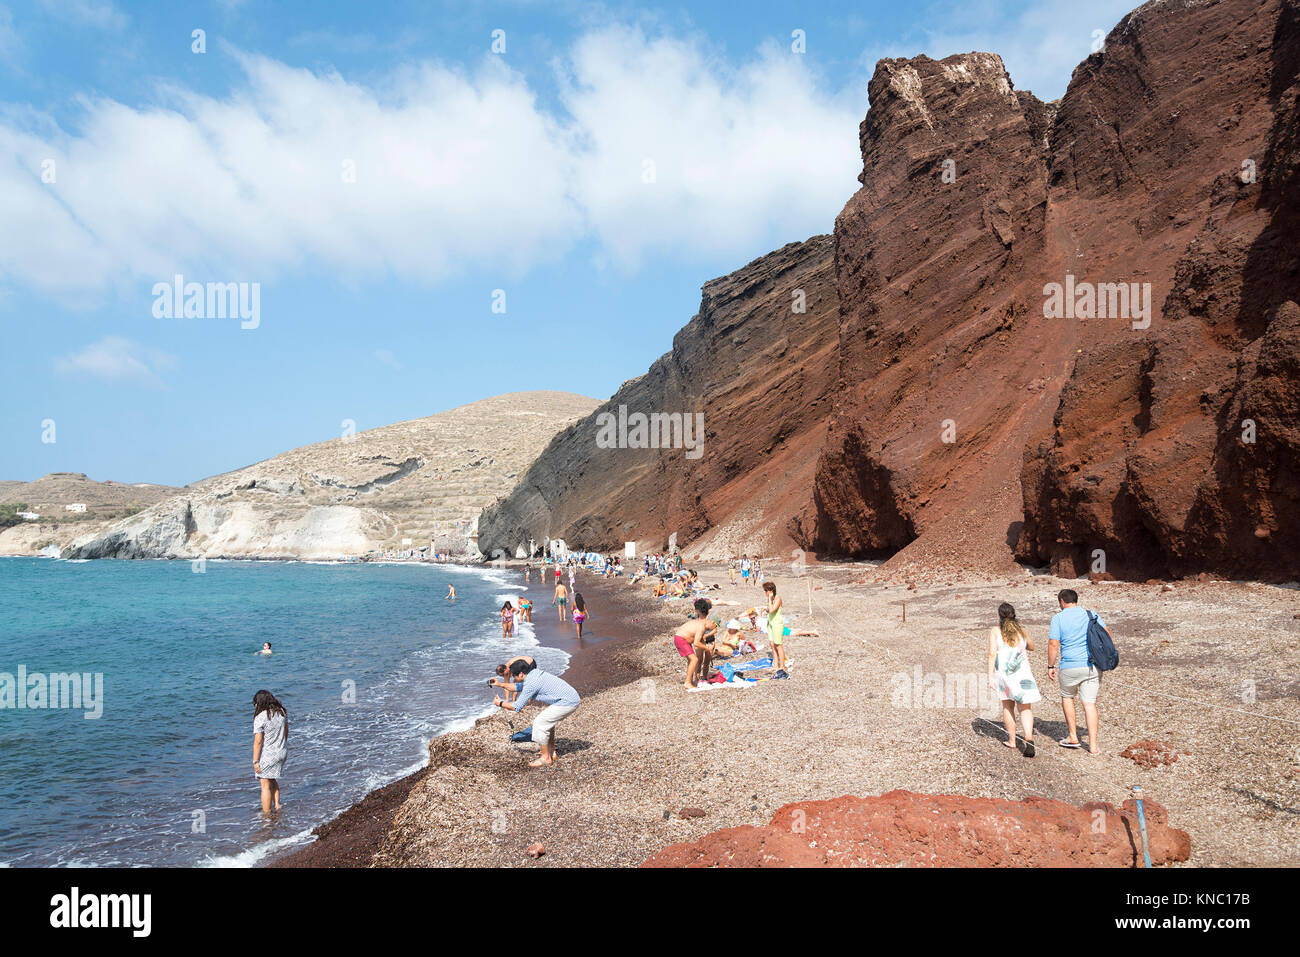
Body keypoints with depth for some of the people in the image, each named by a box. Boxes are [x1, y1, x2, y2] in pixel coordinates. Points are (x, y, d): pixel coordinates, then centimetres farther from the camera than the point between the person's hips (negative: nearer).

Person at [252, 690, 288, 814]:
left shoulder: (260, 717, -18)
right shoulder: (282, 712, 2)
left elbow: (258, 741, -18)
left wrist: (255, 761, -13)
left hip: (267, 756, -7)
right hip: (282, 752, 7)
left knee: (266, 785, 6)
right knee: (272, 780, 26)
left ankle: (266, 814, 14)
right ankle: (277, 805, 24)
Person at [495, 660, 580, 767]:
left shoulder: (531, 683, -16)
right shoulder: (534, 673, 13)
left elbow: (517, 707, -11)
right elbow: (517, 687, 32)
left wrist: (500, 703, 4)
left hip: (567, 702, -10)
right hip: (572, 698, 10)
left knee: (539, 723, -5)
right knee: (547, 723, 21)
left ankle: (546, 758, 4)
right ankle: (552, 754, 27)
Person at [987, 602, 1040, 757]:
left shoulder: (995, 631, 0)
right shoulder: (1022, 630, 7)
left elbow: (992, 654, -8)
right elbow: (1031, 647, 25)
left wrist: (990, 676, -7)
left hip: (1003, 673, 0)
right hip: (1022, 673, 1)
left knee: (1007, 705, 18)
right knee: (1025, 708, 0)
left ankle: (1011, 740, 24)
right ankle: (1028, 738, -21)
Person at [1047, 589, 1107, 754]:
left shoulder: (1058, 618, -5)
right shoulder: (1091, 615, 5)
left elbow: (1053, 644, -9)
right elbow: (1107, 634, 10)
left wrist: (1050, 666, 0)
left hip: (1070, 667, -3)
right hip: (1093, 666, 3)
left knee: (1067, 697, 21)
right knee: (1090, 703, 6)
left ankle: (1073, 737, 23)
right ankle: (1093, 745, 3)